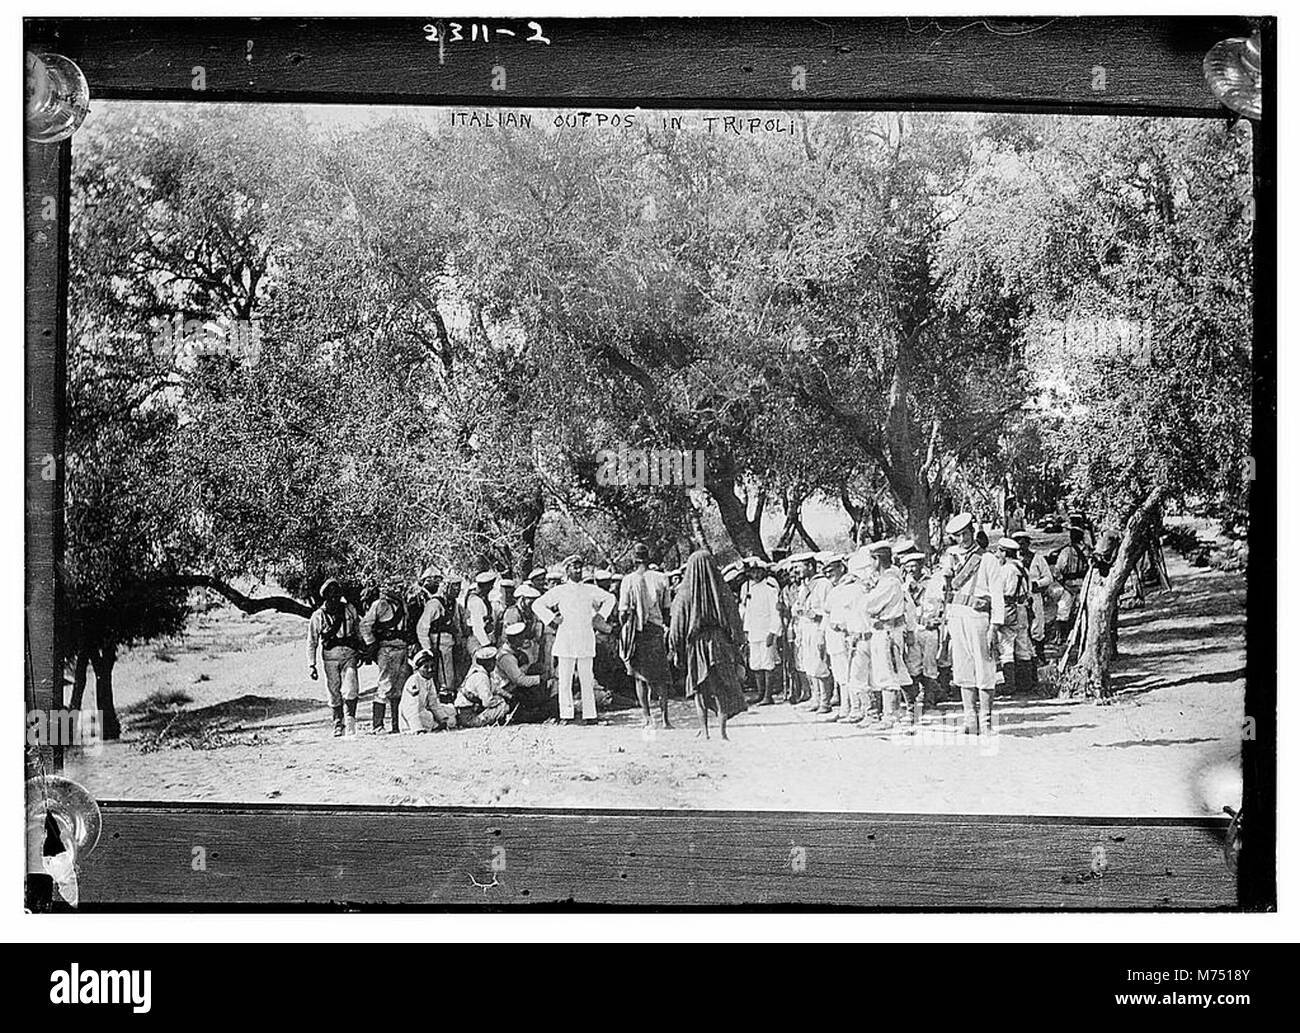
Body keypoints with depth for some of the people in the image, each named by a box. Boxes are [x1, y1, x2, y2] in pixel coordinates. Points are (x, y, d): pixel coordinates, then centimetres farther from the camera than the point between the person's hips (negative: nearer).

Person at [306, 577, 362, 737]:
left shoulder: (350, 610, 5)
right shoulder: (318, 616, 2)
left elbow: (358, 632, 19)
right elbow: (311, 643, 6)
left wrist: (361, 651, 20)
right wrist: (311, 666, 0)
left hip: (349, 654, 0)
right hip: (330, 657, 0)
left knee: (350, 690, -16)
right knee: (334, 694, 5)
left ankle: (350, 722, -6)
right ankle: (338, 724, 21)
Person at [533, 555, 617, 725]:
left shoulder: (590, 590, 10)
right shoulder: (559, 591, 5)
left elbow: (610, 599, 23)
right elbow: (537, 605, 8)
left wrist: (600, 615, 14)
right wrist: (551, 619, 1)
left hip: (586, 640, 1)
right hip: (565, 640, -1)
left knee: (587, 680, 1)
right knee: (565, 680, -2)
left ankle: (589, 715, 4)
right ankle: (566, 715, 1)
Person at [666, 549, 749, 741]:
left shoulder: (684, 595, -7)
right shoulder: (723, 593, -5)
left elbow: (677, 626, -3)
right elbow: (735, 623, -2)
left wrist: (675, 650, 5)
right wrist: (739, 647, 5)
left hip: (695, 645, 0)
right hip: (720, 645, 0)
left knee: (701, 688, 14)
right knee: (724, 687, 7)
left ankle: (704, 729, 12)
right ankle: (722, 730, -1)